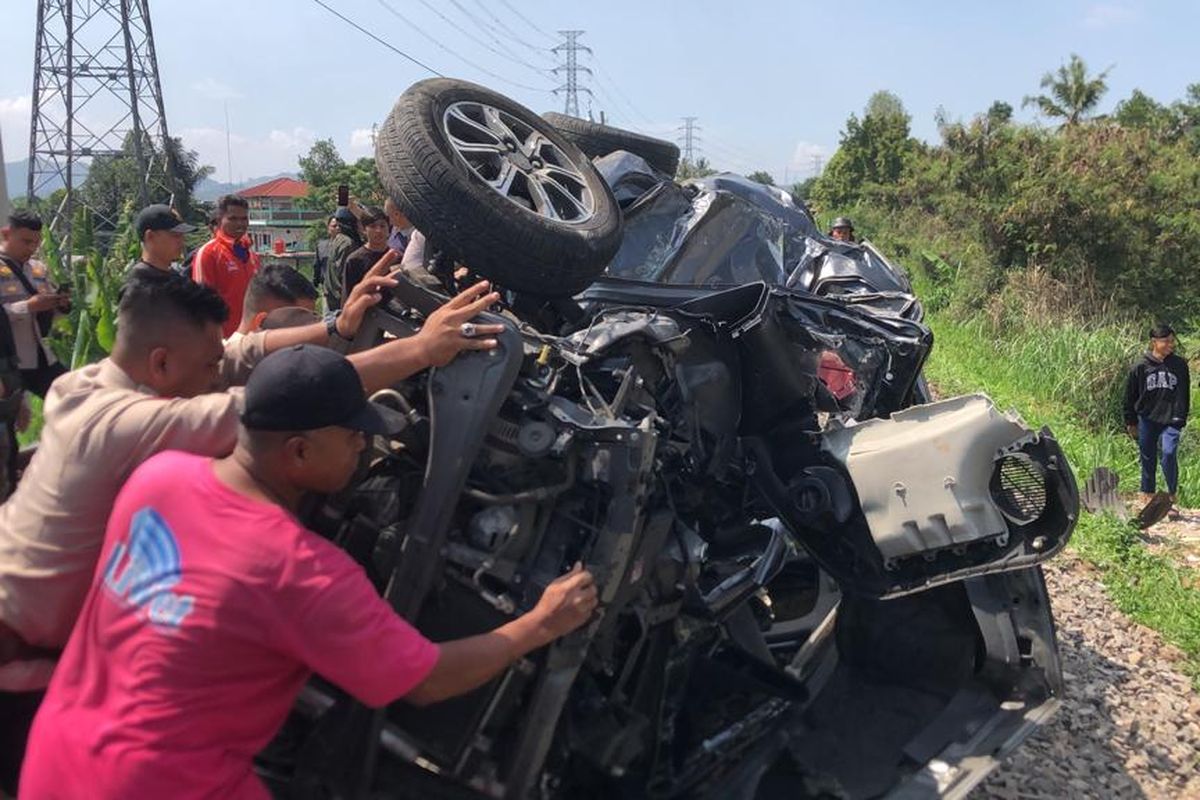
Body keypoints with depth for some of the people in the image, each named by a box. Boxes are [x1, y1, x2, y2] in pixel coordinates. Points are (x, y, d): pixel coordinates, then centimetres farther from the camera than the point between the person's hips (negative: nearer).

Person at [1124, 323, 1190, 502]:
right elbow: (1130, 396, 4)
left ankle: (1172, 493, 4)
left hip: (1170, 420, 0)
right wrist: (1131, 422, 6)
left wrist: (1181, 418, -2)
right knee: (1147, 458, 10)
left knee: (1169, 453, -14)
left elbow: (1184, 395, 5)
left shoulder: (1180, 365, -1)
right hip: (1147, 419, 0)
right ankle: (1147, 494, 25)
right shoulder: (1141, 366, -5)